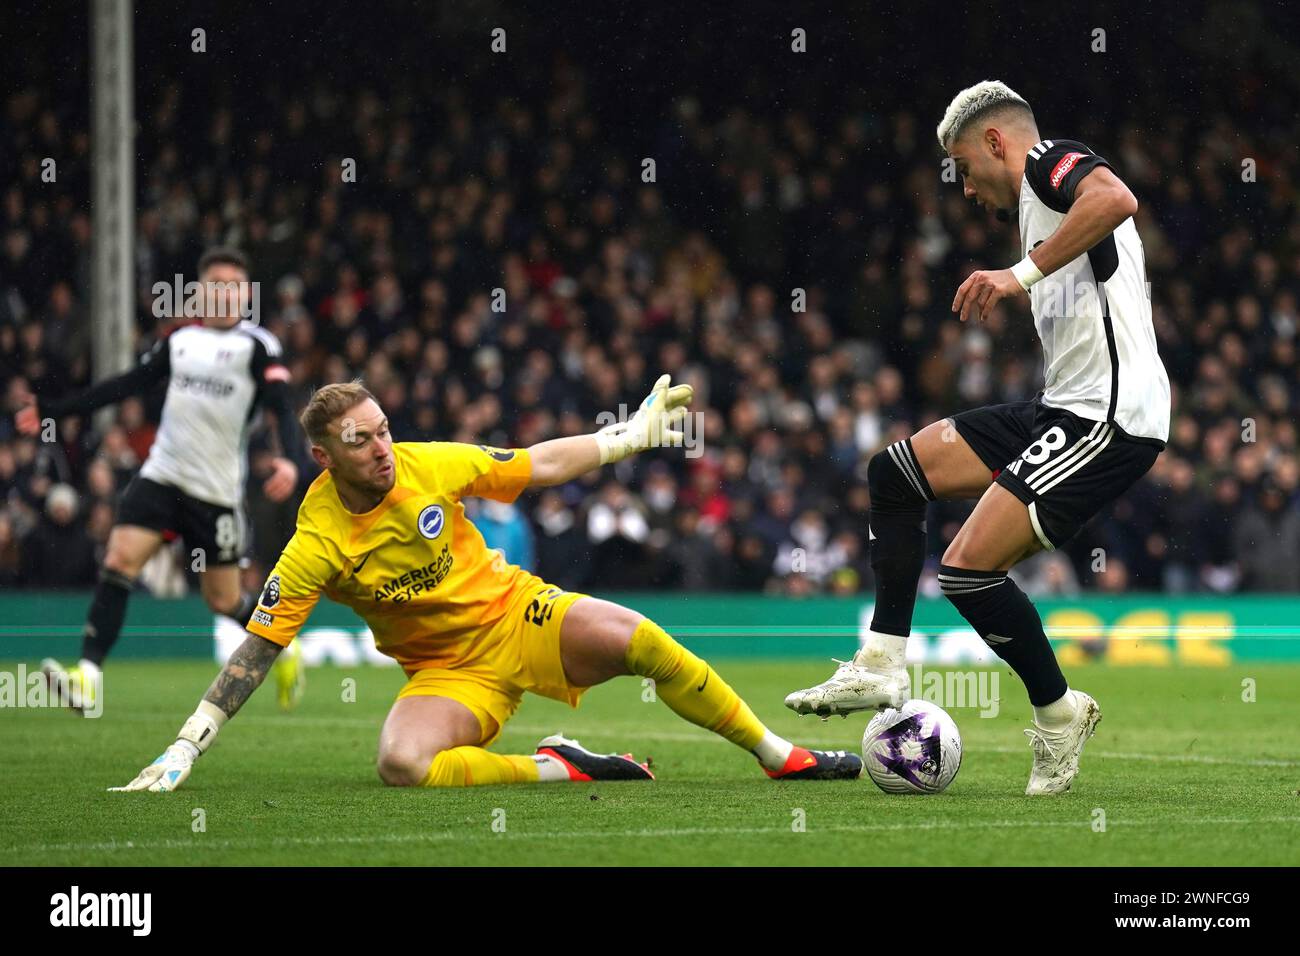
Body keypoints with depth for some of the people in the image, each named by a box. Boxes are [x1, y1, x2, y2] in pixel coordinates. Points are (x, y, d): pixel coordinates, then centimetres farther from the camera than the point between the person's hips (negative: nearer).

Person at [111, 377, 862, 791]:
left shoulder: (428, 467, -10)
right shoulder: (316, 548, -18)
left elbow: (543, 465, 4)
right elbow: (254, 654, -16)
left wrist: (637, 432, 4)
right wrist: (186, 748, -22)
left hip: (519, 613, 2)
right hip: (450, 667, -2)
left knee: (640, 641, -23)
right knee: (403, 765, -34)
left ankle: (784, 757, -9)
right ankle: (557, 769, -18)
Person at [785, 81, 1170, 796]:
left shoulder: (1050, 162, -5)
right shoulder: (1036, 204, 25)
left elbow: (1116, 200, -29)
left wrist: (1022, 274, -28)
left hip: (1108, 416, -11)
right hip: (1065, 409, 11)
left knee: (968, 570, -16)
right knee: (894, 472, 14)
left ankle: (1057, 712, 5)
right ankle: (881, 668, 12)